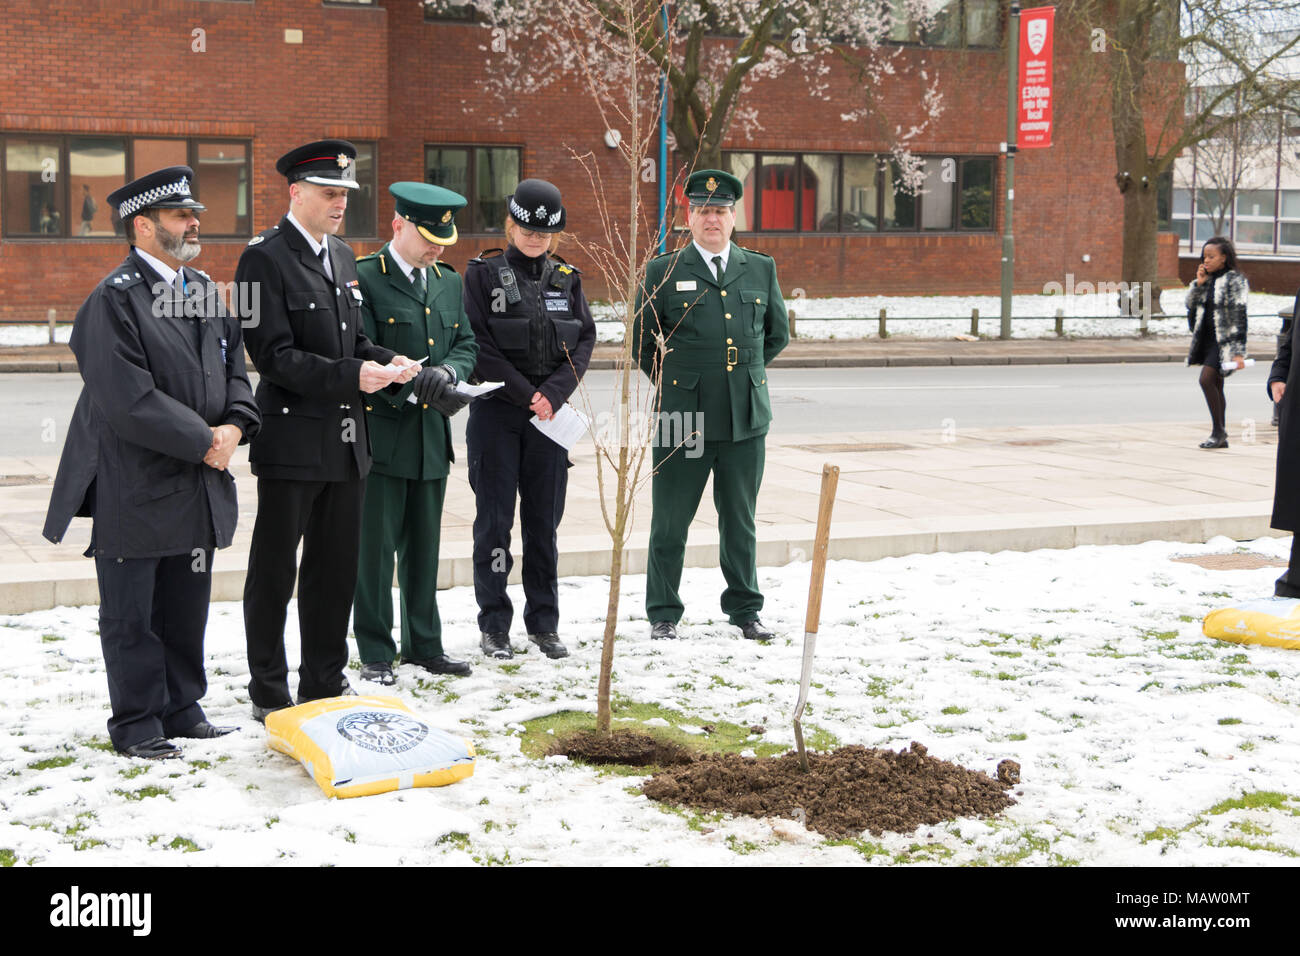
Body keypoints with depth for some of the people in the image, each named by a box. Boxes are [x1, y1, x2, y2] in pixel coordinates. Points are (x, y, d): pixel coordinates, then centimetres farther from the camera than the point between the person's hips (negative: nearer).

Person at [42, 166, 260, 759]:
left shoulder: (203, 290, 12)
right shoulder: (113, 300, -14)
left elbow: (233, 369, 16)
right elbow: (129, 401, -21)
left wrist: (234, 426, -4)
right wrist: (203, 441, -16)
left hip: (198, 488, 7)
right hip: (135, 490, -7)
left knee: (186, 608, 15)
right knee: (131, 618, 4)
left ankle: (181, 708, 28)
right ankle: (137, 723, 15)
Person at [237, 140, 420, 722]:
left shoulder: (342, 257, 15)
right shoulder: (265, 258, -10)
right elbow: (273, 354, -17)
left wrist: (386, 363, 1)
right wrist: (352, 375, -23)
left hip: (346, 439, 8)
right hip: (292, 440, -8)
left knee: (337, 568, 14)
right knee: (274, 570, 3)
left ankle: (326, 684, 25)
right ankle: (268, 694, 12)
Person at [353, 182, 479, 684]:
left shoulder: (449, 282, 14)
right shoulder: (363, 278, -8)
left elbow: (466, 343, 15)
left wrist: (449, 371, -8)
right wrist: (417, 385, -23)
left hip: (432, 436, 6)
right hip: (380, 433, -6)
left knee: (424, 545, 14)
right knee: (375, 546, -1)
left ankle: (424, 644, 25)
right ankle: (375, 653, 8)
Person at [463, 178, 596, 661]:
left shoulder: (566, 278, 10)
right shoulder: (483, 273, -1)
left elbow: (584, 341, 4)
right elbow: (477, 345, -8)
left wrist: (553, 394, -11)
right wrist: (526, 393, -12)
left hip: (550, 412, 3)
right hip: (496, 411, -3)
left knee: (545, 519, 7)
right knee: (495, 518, 1)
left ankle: (544, 622, 16)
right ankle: (493, 626, 9)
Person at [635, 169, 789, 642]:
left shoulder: (761, 269, 9)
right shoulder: (663, 272, 1)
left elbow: (777, 334, 21)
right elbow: (642, 339, 9)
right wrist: (673, 384, 10)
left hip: (746, 420, 2)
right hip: (684, 419, -2)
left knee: (740, 523, 11)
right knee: (670, 523, 4)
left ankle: (745, 610, 23)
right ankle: (663, 614, 16)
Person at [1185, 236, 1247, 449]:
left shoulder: (1234, 280, -9)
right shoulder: (1208, 280, 13)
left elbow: (1239, 316, -13)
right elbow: (1191, 304, 11)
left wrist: (1238, 351, -18)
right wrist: (1199, 283, -5)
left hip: (1224, 340, -8)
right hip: (1207, 339, 8)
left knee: (1206, 380, -18)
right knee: (1216, 386, 9)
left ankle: (1218, 430, -9)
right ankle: (1221, 437, 14)